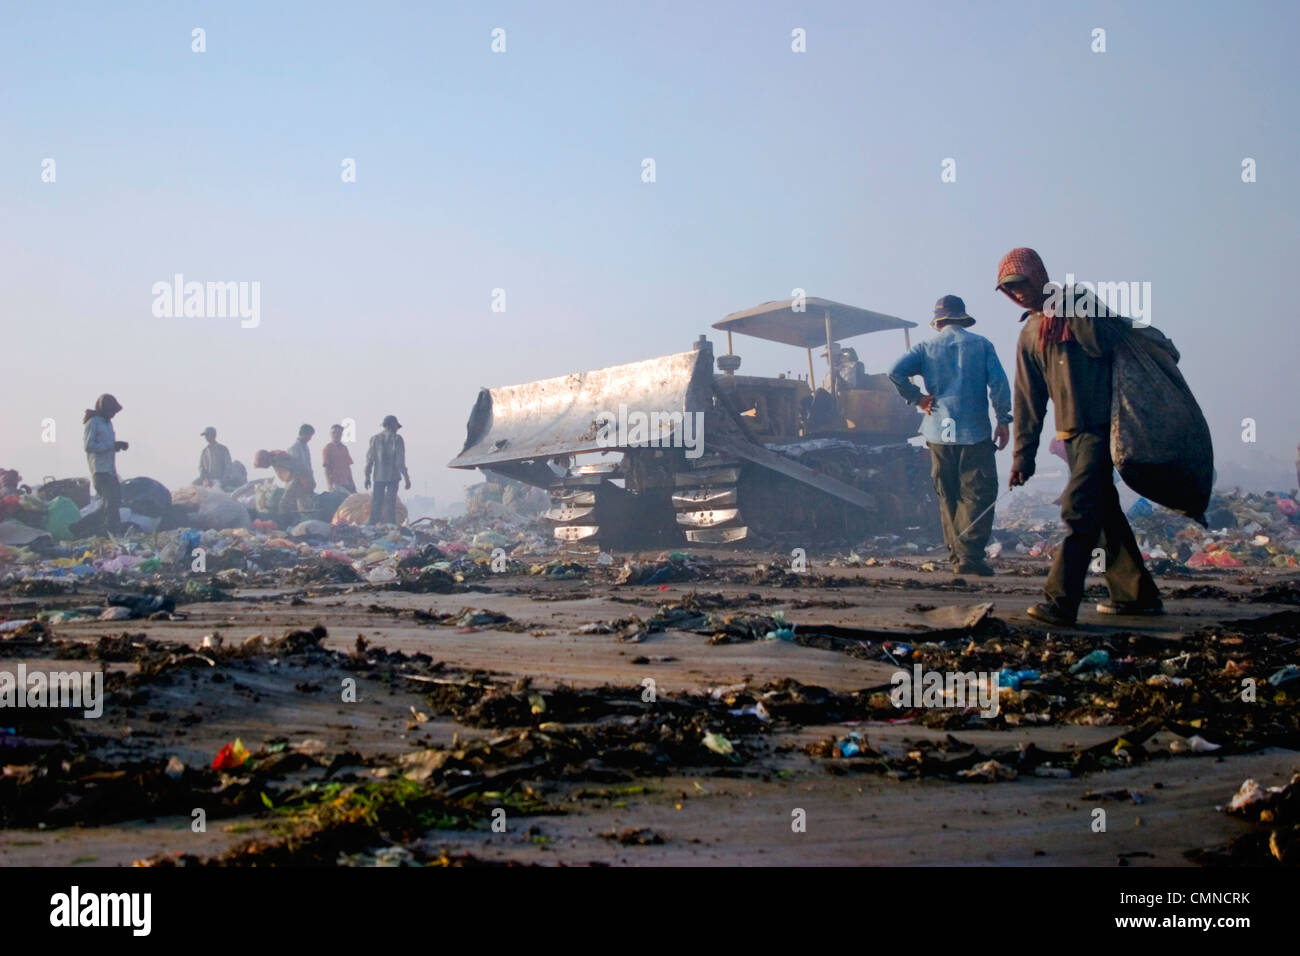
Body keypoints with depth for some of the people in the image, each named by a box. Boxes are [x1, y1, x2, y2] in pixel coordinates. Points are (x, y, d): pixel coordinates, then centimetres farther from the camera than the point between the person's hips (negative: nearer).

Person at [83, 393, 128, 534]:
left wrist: (118, 445, 5)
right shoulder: (93, 422, -8)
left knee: (116, 500, 8)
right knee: (111, 500, -15)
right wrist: (112, 445, -19)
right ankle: (114, 532, -16)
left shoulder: (108, 423, 19)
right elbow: (88, 446, -16)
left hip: (111, 470, 9)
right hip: (100, 470, -9)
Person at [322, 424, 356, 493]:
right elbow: (326, 468, -6)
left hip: (346, 482, 6)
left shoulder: (344, 448, 16)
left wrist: (351, 481, 14)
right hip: (335, 483, -6)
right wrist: (329, 484, -14)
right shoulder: (327, 448, -2)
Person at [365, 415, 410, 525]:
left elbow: (369, 459, 6)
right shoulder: (397, 439, -3)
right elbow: (400, 461, -7)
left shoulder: (375, 438, 5)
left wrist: (367, 476, 13)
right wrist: (406, 477, -4)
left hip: (379, 476, 2)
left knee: (376, 503, 5)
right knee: (391, 503, 0)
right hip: (393, 476, -2)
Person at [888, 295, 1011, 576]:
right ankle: (970, 555, -14)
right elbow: (998, 382, -6)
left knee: (948, 497, 11)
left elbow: (896, 372, -8)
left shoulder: (927, 348, 6)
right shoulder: (981, 345, 4)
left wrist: (917, 398, 2)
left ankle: (956, 555, 11)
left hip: (939, 432, 2)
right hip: (975, 431, -2)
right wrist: (1003, 419, -2)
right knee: (977, 494, -3)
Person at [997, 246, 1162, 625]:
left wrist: (1066, 307, -12)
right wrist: (1023, 455, 10)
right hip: (1071, 433, 7)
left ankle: (1061, 601, -21)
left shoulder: (1079, 300, -1)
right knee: (1104, 512, 12)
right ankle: (1135, 594, 21)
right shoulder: (1030, 334, 15)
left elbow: (1102, 344, -17)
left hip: (1101, 427, -7)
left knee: (1079, 508, -16)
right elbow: (1028, 400, 14)